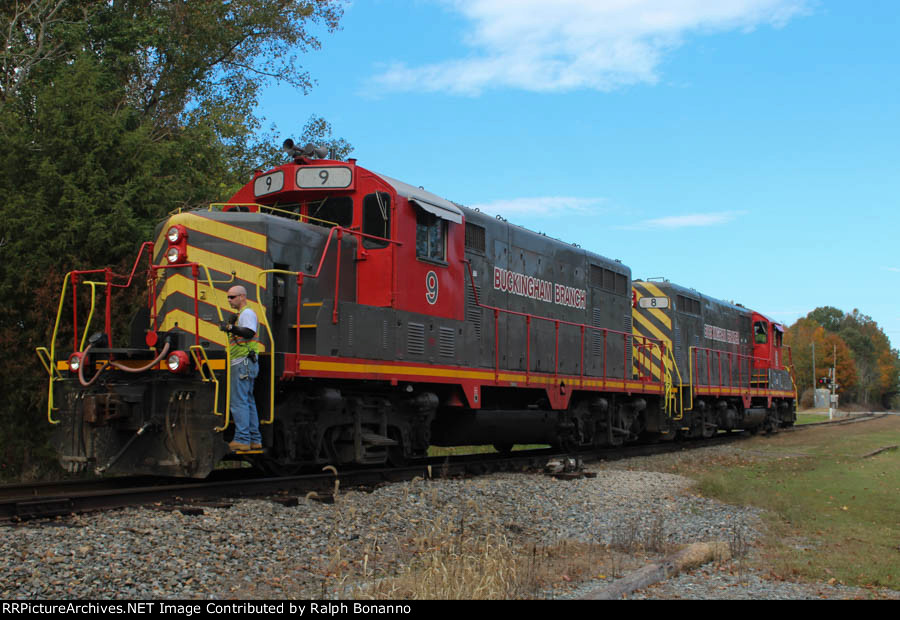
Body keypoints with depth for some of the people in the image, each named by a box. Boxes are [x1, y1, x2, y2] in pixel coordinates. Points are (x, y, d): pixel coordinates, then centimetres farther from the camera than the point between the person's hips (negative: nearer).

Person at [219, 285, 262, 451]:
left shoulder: (247, 313, -11)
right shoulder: (240, 314, 22)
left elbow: (250, 333, -29)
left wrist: (231, 327, -39)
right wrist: (230, 328, 14)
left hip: (243, 363, -11)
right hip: (244, 364, 11)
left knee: (239, 402, -10)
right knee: (248, 401, 12)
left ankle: (242, 439, -10)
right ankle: (254, 440, 16)